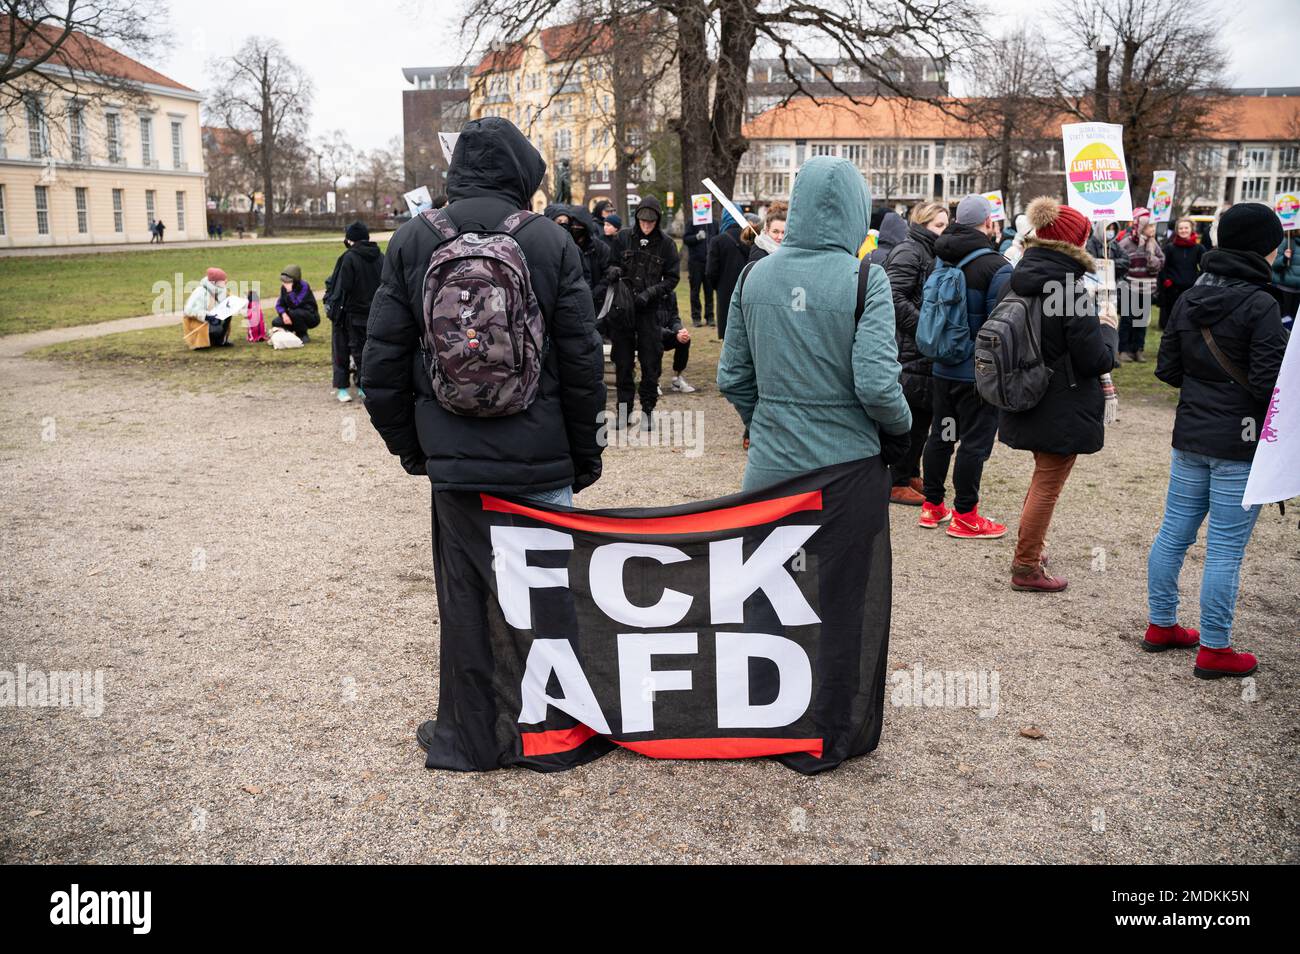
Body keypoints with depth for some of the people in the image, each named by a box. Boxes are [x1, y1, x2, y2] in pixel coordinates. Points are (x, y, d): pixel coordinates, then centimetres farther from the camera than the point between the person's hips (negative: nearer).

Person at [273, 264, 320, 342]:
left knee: (295, 313, -36)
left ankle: (304, 336, -12)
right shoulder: (284, 287, -3)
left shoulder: (304, 287, -22)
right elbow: (279, 304, -3)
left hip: (311, 317, -6)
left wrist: (290, 291, -36)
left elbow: (296, 304, -31)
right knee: (275, 323, -12)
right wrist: (284, 314, -21)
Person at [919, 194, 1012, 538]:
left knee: (941, 433, 16)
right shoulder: (996, 267, -16)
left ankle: (932, 506, 25)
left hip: (943, 368, 7)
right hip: (979, 373, -7)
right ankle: (964, 515, 7)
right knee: (975, 440, 1)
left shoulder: (943, 261, 7)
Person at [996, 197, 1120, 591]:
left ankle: (1028, 551, 37)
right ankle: (1027, 567, 17)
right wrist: (1109, 327, -1)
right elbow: (1097, 360, -20)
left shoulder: (1018, 282, 0)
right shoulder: (1071, 291, -23)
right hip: (1063, 409, -7)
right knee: (1047, 485, 7)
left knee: (1042, 478, 25)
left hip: (1027, 404, 8)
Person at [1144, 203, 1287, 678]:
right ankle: (1214, 649, 10)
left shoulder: (1189, 297, 5)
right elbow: (1269, 384, -18)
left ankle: (1161, 625, 27)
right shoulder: (1260, 305, -15)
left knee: (1174, 533, 15)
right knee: (1225, 549, 1)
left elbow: (1166, 368, 7)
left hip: (1190, 438, 7)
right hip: (1240, 443, -7)